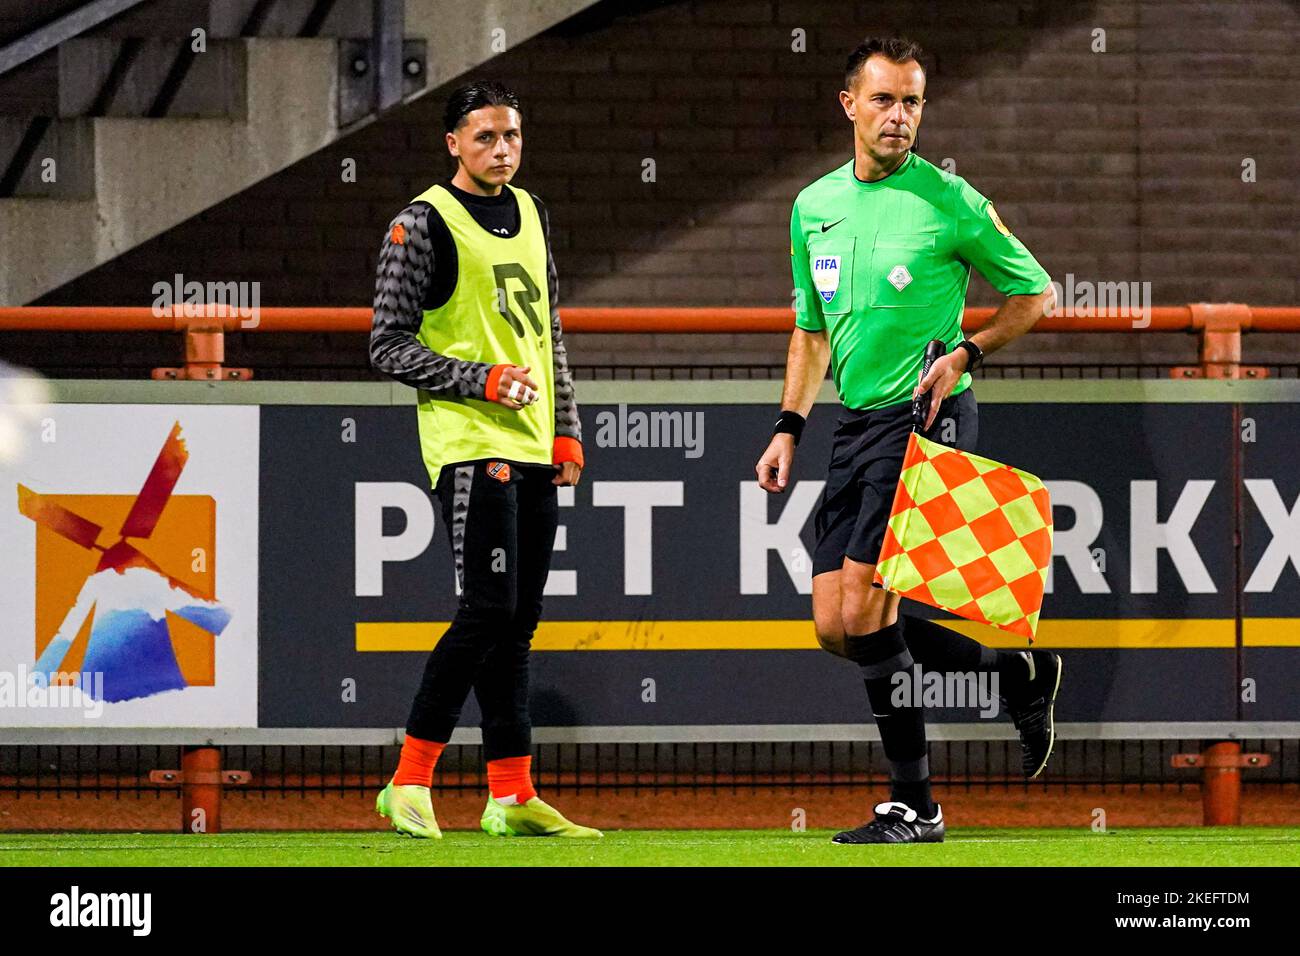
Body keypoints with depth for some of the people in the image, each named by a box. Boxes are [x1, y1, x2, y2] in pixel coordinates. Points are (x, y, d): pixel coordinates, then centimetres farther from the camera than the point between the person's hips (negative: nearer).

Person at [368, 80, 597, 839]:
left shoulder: (531, 214, 17)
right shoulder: (424, 224, -6)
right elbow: (388, 345, -8)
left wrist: (567, 430, 16)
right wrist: (483, 379, -17)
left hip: (533, 447, 7)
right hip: (468, 442, -7)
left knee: (519, 617, 6)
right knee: (490, 608, -15)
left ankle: (513, 798, 8)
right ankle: (410, 781, -9)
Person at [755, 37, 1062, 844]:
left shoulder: (950, 202, -6)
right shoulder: (815, 206, 11)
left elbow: (1035, 293, 2)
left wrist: (965, 354, -12)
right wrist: (789, 428, 13)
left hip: (926, 417, -7)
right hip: (857, 421, 7)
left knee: (863, 609, -14)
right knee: (835, 627, 2)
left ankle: (914, 803, -4)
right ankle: (1017, 672, 17)